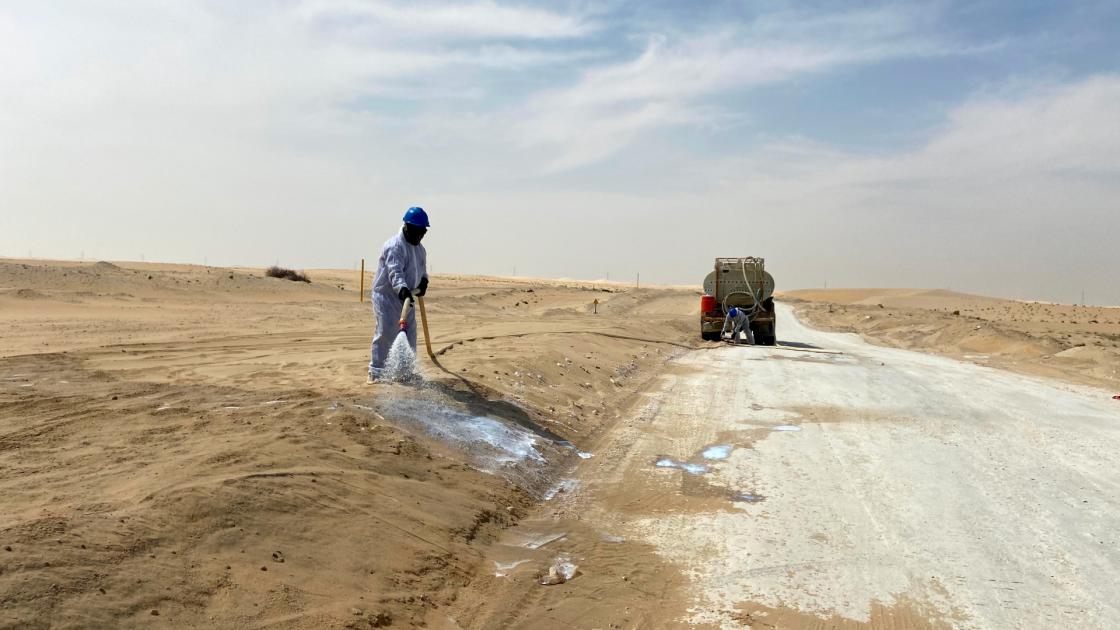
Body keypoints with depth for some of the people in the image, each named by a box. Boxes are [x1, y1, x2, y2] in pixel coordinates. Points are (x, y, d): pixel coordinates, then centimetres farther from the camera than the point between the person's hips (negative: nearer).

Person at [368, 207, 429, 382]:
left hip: (406, 297, 9)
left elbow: (422, 269, 24)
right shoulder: (394, 246, -19)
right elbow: (395, 272, -34)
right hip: (386, 296, -9)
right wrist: (402, 288, -49)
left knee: (410, 335, 12)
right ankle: (376, 372, -4)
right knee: (385, 333, -10)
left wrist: (423, 281, 4)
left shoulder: (420, 249, 11)